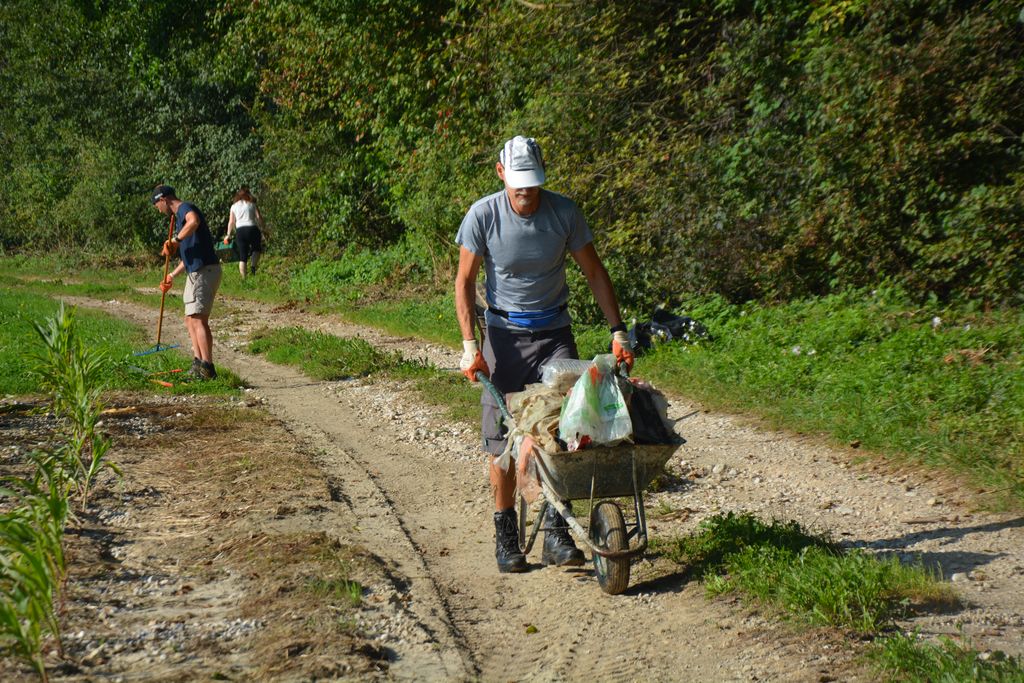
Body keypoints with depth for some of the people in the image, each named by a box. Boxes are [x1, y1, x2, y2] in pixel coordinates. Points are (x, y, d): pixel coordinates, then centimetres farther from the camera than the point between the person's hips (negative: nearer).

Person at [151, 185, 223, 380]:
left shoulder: (185, 208, -6)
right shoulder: (180, 216, 24)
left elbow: (194, 221, -34)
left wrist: (175, 240, -23)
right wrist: (172, 276, 36)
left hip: (204, 271, -11)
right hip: (196, 272, 11)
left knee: (198, 319, -13)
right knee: (190, 320, 13)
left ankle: (207, 368, -16)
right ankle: (198, 363, 14)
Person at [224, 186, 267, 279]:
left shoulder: (234, 206, 14)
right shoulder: (252, 204, 10)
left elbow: (231, 222, 10)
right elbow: (259, 217, 0)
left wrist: (228, 235, 15)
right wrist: (264, 229, 5)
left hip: (240, 231, 2)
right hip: (252, 229, -2)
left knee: (242, 256, 4)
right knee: (256, 249, 19)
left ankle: (243, 278, -1)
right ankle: (253, 266, -6)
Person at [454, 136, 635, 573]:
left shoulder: (564, 212, -8)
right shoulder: (483, 216, -11)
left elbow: (594, 272, 2)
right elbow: (465, 280, -4)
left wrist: (617, 331, -2)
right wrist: (469, 345, -13)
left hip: (554, 333, 1)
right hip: (504, 333, -1)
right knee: (501, 437, -1)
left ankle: (556, 531, -2)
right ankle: (505, 533, 13)